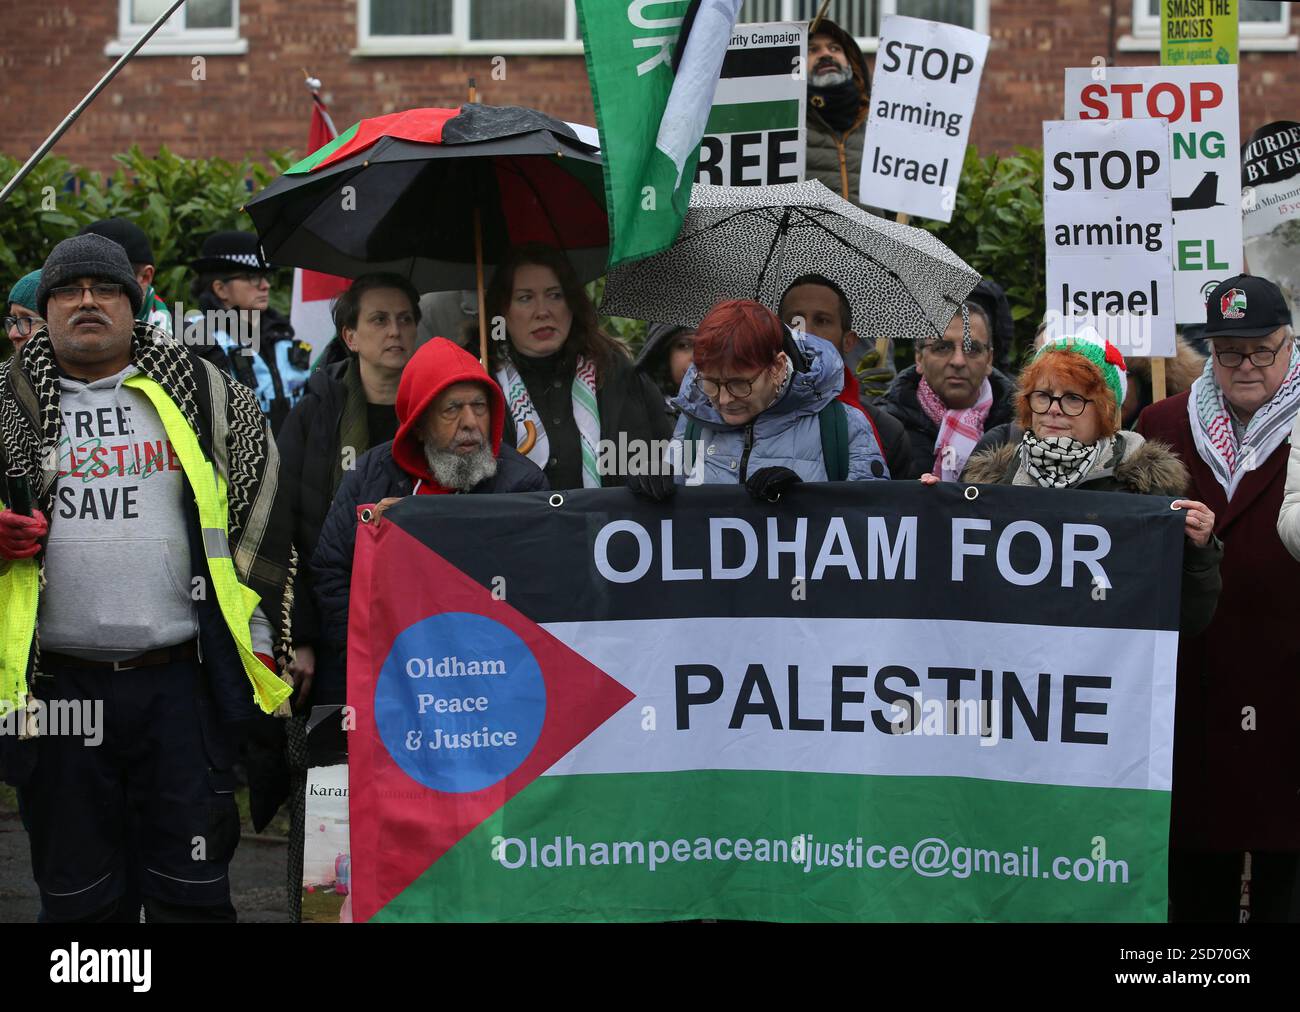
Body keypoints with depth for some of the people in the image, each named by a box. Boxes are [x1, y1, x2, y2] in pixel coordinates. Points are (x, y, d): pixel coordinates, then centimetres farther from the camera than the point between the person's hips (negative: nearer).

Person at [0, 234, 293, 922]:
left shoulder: (201, 393, 8)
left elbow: (260, 519, 11)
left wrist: (256, 636, 7)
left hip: (183, 684, 0)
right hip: (58, 689, 0)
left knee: (193, 890, 5)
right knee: (79, 895, 9)